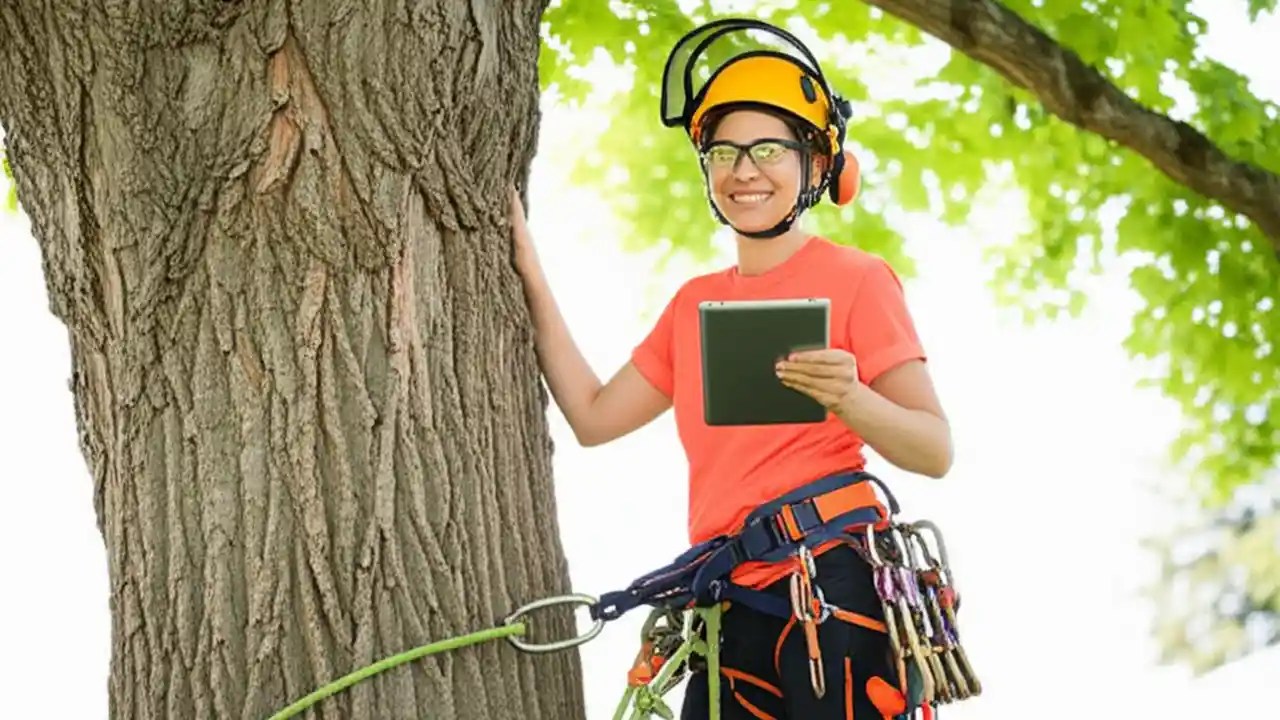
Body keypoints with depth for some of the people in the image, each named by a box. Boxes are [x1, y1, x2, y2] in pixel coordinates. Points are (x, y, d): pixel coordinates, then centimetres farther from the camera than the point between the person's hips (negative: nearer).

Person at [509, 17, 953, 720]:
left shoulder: (853, 279, -2)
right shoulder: (695, 303, 17)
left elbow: (935, 450, -7)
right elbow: (594, 416, 16)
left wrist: (849, 401, -27)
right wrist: (530, 277, 16)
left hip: (833, 588, -6)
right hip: (732, 607, 6)